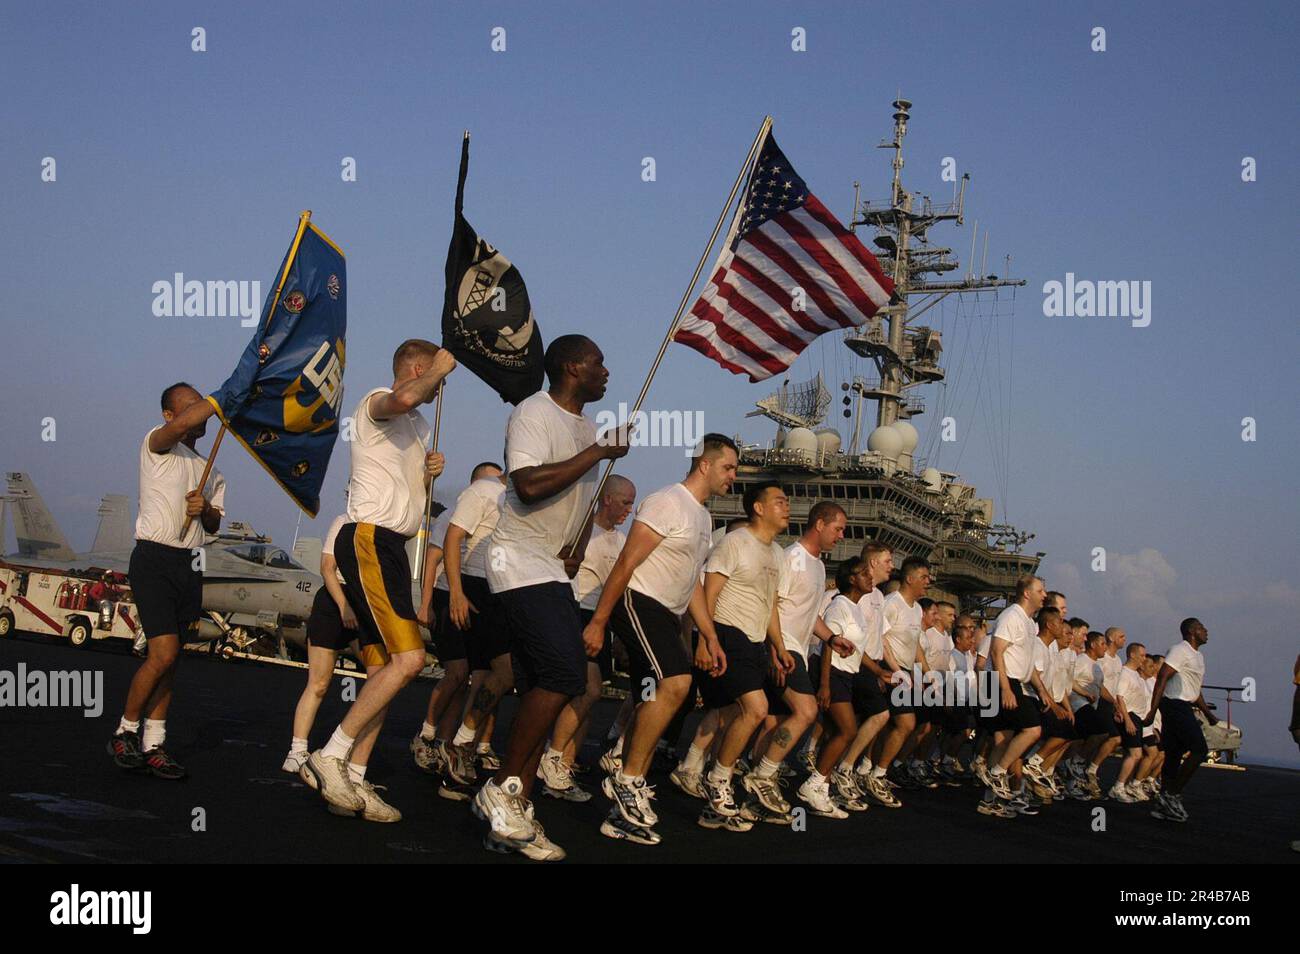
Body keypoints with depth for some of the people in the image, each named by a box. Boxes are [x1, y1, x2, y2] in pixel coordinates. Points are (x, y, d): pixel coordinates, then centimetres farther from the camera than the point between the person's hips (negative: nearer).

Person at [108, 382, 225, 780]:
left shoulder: (211, 471, 20)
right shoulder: (157, 445, -2)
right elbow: (183, 424, -25)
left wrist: (205, 508, -4)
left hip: (190, 563, 7)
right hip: (154, 557, -7)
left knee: (170, 658, 6)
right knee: (164, 653, -15)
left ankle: (152, 745, 10)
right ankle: (125, 731, 2)